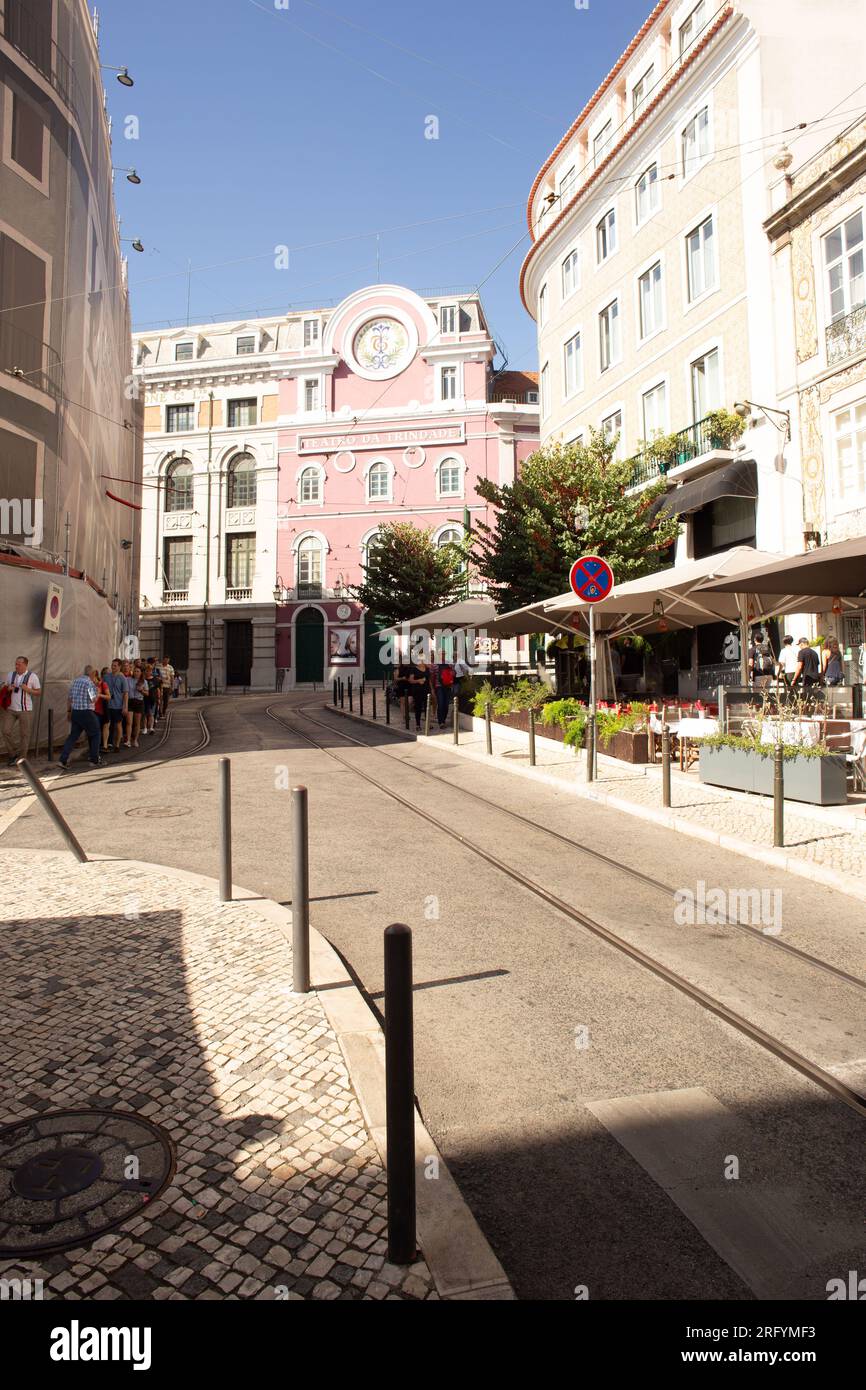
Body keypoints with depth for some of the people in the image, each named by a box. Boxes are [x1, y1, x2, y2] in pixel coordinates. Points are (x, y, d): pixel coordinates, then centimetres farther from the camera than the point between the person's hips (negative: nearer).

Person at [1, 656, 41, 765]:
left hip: (25, 710, -4)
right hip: (10, 709, 4)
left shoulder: (32, 676, -5)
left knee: (24, 735, 3)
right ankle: (12, 754, 16)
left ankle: (21, 759, 15)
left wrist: (27, 689, -18)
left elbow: (38, 692, -1)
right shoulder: (11, 674, 6)